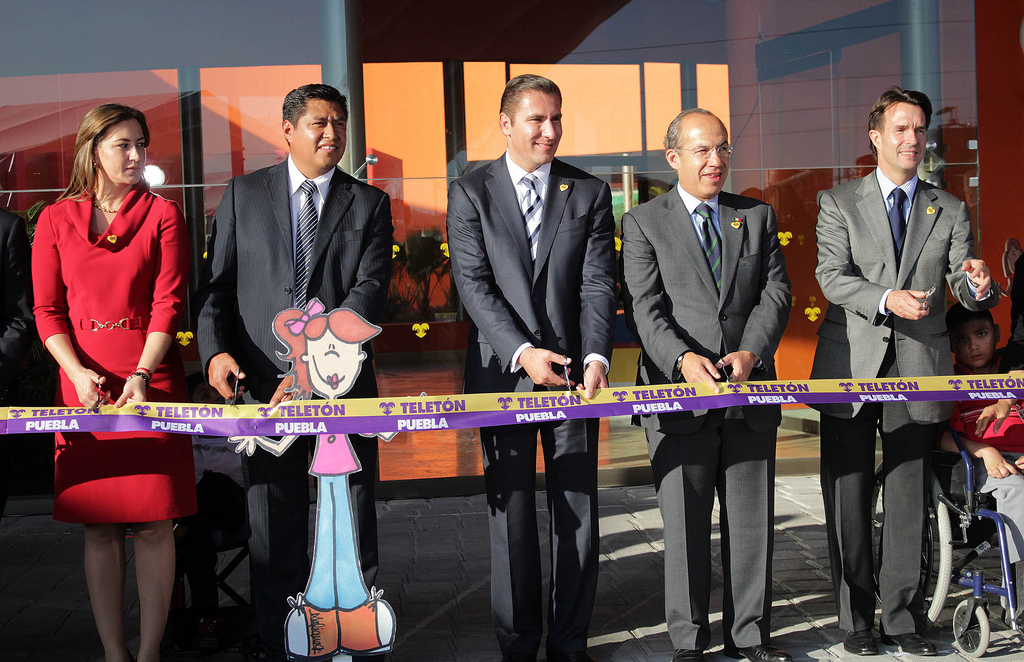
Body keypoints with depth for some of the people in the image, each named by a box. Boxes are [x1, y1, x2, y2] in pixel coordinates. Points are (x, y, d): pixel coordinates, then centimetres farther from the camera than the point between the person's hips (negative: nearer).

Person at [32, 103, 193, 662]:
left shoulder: (162, 215, 6)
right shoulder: (56, 219, 10)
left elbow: (169, 302, -2)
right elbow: (46, 309, 6)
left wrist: (141, 375, -15)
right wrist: (77, 372, -10)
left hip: (151, 377, -1)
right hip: (83, 380, 2)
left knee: (154, 524, -3)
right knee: (98, 527, 3)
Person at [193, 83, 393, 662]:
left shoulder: (370, 203, 7)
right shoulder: (244, 195, 9)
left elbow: (370, 291, -5)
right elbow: (215, 284, 8)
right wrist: (215, 350, -11)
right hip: (263, 386, 0)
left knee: (354, 529, 5)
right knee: (274, 532, 6)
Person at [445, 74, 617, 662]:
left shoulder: (590, 193, 7)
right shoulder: (470, 193, 3)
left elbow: (598, 284, -1)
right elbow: (474, 284, -5)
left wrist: (596, 356, -17)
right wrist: (522, 352, -17)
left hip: (573, 370, 1)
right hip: (503, 371, -1)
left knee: (579, 513, 4)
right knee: (512, 512, 4)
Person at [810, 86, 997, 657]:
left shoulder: (950, 211, 11)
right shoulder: (839, 203, 5)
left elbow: (966, 288, 2)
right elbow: (831, 276, -7)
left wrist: (978, 285, -22)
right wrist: (886, 299, -24)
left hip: (917, 371, 1)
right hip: (851, 369, -1)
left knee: (909, 501, 5)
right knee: (848, 499, 3)